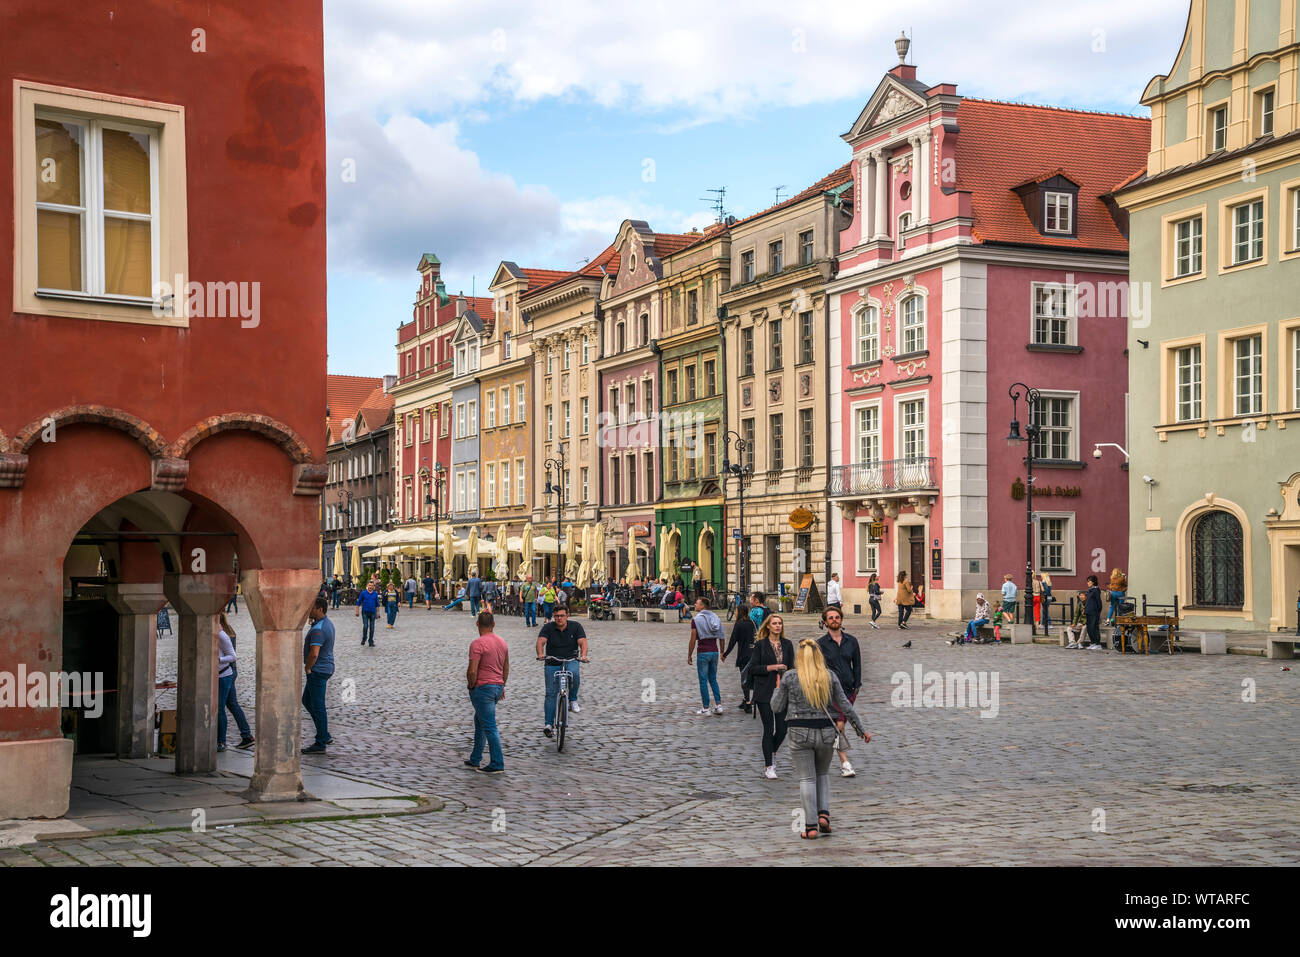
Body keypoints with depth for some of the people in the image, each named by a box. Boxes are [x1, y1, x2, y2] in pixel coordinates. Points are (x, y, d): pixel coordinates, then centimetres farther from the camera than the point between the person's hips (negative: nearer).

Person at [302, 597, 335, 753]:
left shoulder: (318, 629, -24)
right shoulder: (327, 622, 9)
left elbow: (314, 653, -32)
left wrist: (308, 668, -16)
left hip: (318, 671, -11)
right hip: (326, 668, 11)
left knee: (317, 706, -3)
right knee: (307, 701, 20)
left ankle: (320, 744, 4)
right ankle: (325, 736, 22)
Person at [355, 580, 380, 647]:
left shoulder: (375, 594, 5)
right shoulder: (363, 593, -2)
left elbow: (377, 604, 12)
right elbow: (358, 602, 2)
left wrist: (378, 612, 9)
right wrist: (357, 611, -2)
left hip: (372, 612, 2)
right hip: (365, 612, -2)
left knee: (372, 628, 2)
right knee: (365, 626, -10)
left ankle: (371, 642, 10)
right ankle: (364, 639, 12)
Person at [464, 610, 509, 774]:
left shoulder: (477, 644, -16)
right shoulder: (502, 642, 9)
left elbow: (472, 671, -20)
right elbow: (506, 668, 17)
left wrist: (471, 687, -5)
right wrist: (502, 686, 25)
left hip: (483, 688, -8)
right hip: (498, 687, 8)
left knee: (489, 726, -4)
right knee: (480, 722, 20)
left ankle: (497, 764, -3)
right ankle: (475, 759, 27)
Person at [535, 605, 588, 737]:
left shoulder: (575, 626, -2)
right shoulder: (548, 627, -3)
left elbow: (582, 642, -13)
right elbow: (541, 641, -16)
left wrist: (583, 655, -33)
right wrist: (540, 654, -38)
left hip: (571, 661, 0)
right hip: (552, 663, 0)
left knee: (574, 674, -35)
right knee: (551, 693, -7)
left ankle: (573, 701, -13)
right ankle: (549, 725, -4)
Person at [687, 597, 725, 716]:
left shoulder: (696, 620, -9)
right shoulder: (715, 617, 8)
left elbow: (693, 640, -11)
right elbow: (721, 637, 10)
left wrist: (689, 655, -3)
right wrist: (722, 652, 20)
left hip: (703, 652, -6)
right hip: (714, 651, 6)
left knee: (703, 680, 2)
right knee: (713, 679, 16)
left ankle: (705, 708, 3)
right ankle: (718, 705, 8)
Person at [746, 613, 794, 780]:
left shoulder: (787, 644, 9)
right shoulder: (760, 644, -1)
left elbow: (791, 667, 13)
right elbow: (753, 668, -4)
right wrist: (772, 668, -14)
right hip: (765, 692, -3)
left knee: (782, 729, 1)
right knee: (769, 729, -3)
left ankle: (771, 752, 31)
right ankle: (768, 767, 5)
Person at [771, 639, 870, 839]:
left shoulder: (790, 678, -5)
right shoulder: (830, 676, 1)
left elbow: (777, 706, 2)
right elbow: (845, 706, 3)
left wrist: (778, 688, 21)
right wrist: (861, 729, 10)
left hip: (800, 733, -2)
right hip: (826, 732, 2)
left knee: (807, 778, 4)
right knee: (823, 773, 21)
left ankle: (811, 826, 0)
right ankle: (823, 814, 5)